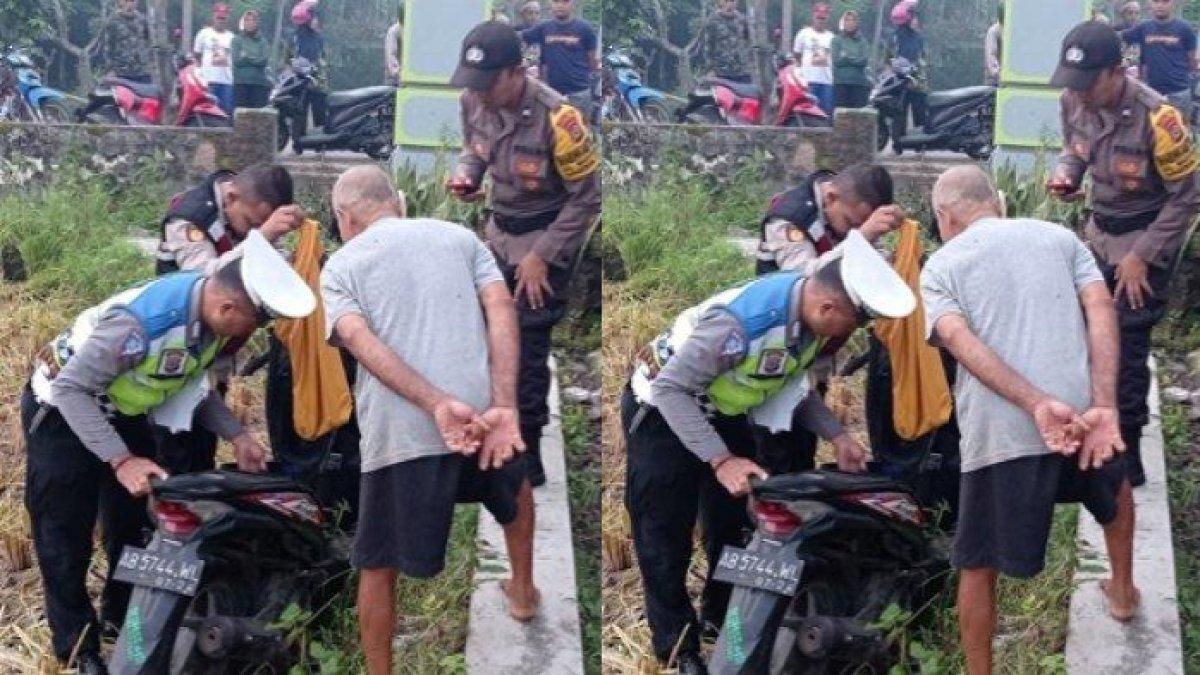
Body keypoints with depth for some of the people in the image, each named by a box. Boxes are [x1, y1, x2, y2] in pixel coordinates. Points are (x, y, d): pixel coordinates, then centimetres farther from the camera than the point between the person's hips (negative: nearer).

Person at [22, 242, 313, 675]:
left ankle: (123, 618, 32)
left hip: (124, 413, 8)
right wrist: (121, 461, -36)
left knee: (135, 522, 14)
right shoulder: (140, 319, -39)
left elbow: (194, 385, 5)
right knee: (67, 536, -3)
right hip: (65, 412, -8)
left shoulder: (213, 319, -14)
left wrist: (236, 435, -9)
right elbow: (71, 388, -32)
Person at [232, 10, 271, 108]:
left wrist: (247, 57, -4)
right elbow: (236, 60, -4)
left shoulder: (262, 41, 10)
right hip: (241, 82, -1)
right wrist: (255, 59, -3)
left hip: (259, 83, 1)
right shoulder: (237, 39, 6)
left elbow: (264, 60, -3)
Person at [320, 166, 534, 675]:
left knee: (378, 567, 13)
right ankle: (523, 591, 52)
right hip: (484, 414, 3)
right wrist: (503, 408, -10)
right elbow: (501, 310, 0)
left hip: (398, 434, -3)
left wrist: (438, 405, -20)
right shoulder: (459, 236, 17)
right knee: (514, 484, 37)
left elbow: (362, 342, -10)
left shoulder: (340, 266, 10)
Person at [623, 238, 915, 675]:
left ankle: (723, 615, 34)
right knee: (667, 537, -2)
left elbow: (793, 384, 6)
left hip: (723, 413, 8)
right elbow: (672, 388, -32)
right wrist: (721, 460, -36)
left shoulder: (812, 317, -13)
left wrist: (836, 435, -8)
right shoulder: (742, 319, -38)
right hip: (664, 411, -8)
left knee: (735, 522, 16)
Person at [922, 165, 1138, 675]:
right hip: (1082, 414, 3)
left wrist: (1038, 405, -20)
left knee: (978, 566, 12)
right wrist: (1103, 408, -10)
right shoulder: (1059, 237, 17)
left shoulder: (940, 266, 10)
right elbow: (1101, 309, 0)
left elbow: (961, 342, -10)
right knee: (1113, 485, 37)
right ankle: (1122, 591, 53)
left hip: (998, 432, -3)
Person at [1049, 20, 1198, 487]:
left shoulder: (1155, 117, -30)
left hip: (1144, 239, -7)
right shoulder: (1074, 102, -12)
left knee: (1126, 352, -6)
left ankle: (1125, 461, 5)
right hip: (1099, 232, 7)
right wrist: (1065, 174, -14)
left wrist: (1141, 257, -20)